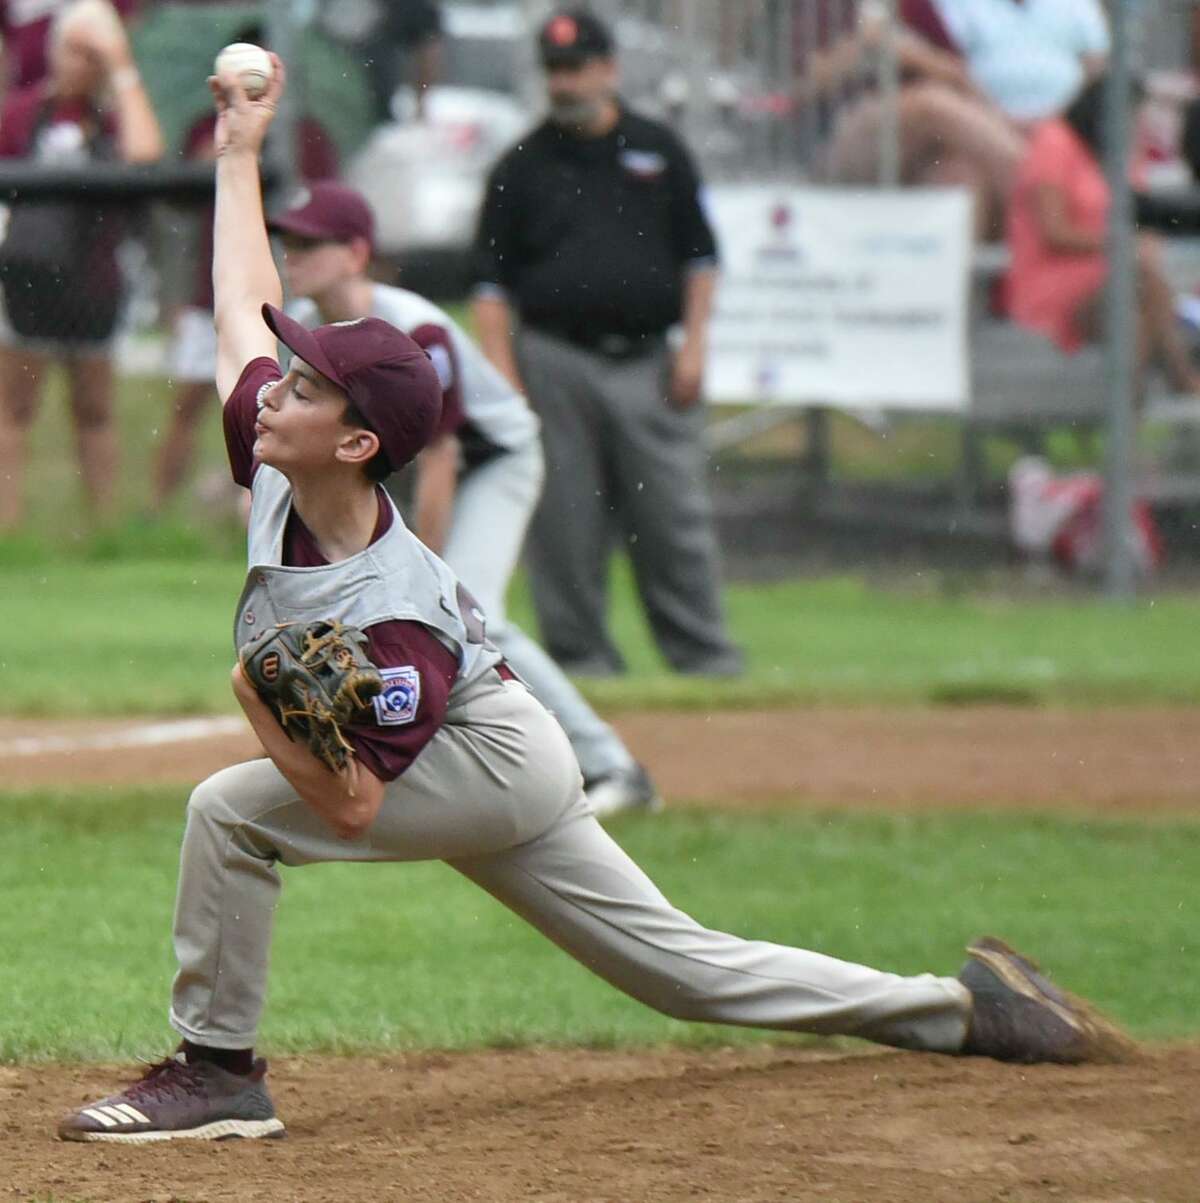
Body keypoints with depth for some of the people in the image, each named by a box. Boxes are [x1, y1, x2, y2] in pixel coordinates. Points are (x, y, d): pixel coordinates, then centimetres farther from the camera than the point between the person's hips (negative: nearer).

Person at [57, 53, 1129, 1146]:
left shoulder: (389, 616, -32)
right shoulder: (278, 477, -10)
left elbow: (353, 807, -33)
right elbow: (244, 314, 3)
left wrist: (266, 706, -42)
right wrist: (240, 153, 7)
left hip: (490, 764, -9)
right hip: (504, 769, 9)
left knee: (229, 811, -20)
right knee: (687, 968, 14)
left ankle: (217, 1071, -9)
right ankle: (963, 1009, 18)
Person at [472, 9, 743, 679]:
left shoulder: (658, 152, 10)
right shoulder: (523, 166, 7)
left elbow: (699, 255, 12)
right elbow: (493, 280, 5)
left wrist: (694, 343, 1)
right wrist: (503, 371, -5)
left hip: (648, 365, 0)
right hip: (556, 365, 0)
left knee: (677, 520, -1)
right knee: (565, 523, -1)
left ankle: (705, 655, 5)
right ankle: (581, 655, 7)